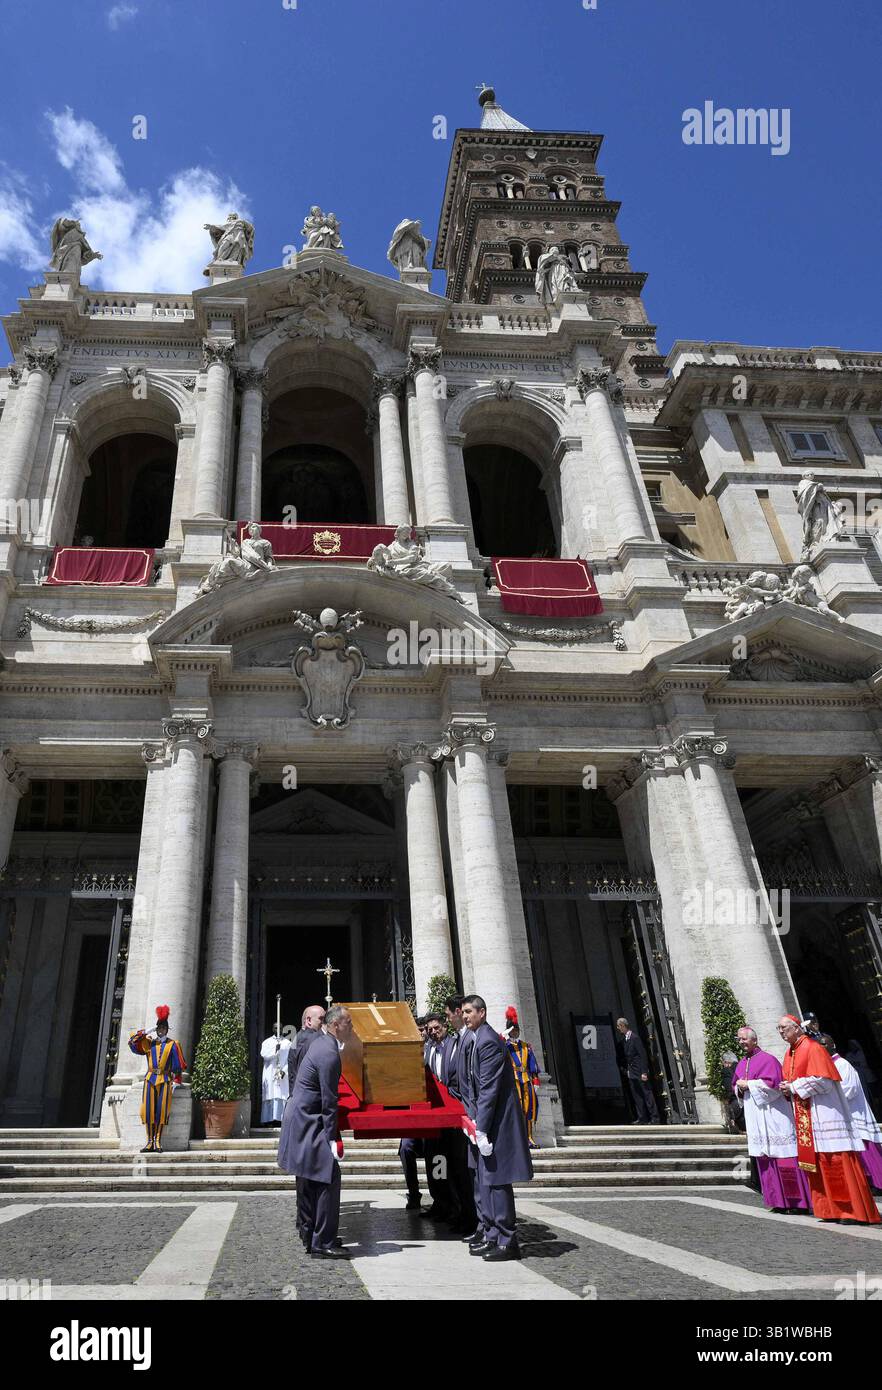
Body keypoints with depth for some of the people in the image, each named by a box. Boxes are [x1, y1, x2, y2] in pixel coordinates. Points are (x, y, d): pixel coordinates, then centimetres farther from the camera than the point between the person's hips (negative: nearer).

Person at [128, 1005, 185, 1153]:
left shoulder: (173, 1045, 6)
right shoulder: (148, 1042, 12)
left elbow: (177, 1065, 4)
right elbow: (132, 1041, 5)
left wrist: (176, 1082, -3)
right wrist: (145, 1032, -3)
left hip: (165, 1080, -2)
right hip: (150, 1079, 2)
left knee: (162, 1110, -5)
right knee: (148, 1109, -4)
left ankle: (158, 1142, 1)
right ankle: (150, 1142, 2)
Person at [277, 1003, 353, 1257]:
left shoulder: (321, 1042, 8)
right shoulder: (329, 1053, -22)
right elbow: (328, 1101, -20)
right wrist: (333, 1138, -17)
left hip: (301, 1119, 11)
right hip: (309, 1122, -11)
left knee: (310, 1180, 17)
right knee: (329, 1179, -7)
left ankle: (310, 1236, 27)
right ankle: (322, 1244, -3)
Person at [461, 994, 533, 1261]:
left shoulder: (488, 1041, -18)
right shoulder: (476, 1040, 13)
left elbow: (489, 1089, -21)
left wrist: (481, 1129, -20)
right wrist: (473, 1119, 11)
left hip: (498, 1119, -10)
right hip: (486, 1121, 10)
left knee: (496, 1181, -3)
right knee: (486, 1180, 16)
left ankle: (507, 1243, 6)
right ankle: (492, 1237, 26)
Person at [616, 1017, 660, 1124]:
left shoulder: (634, 1038, -16)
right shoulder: (624, 1039, 9)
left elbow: (643, 1055, -16)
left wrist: (644, 1072, -18)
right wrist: (626, 1069, 7)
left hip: (640, 1072, -8)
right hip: (631, 1073, 8)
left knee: (647, 1094, -2)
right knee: (637, 1096, 10)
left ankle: (654, 1118, 4)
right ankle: (642, 1118, 16)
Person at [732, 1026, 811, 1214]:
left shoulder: (768, 1060, -8)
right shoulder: (741, 1064, 15)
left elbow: (772, 1084, -19)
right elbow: (736, 1085, 21)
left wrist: (748, 1084, -14)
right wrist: (740, 1088, -1)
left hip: (772, 1113, -7)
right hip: (755, 1116, 7)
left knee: (782, 1156, -7)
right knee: (765, 1159, 6)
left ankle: (796, 1200, -1)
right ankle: (778, 1200, 13)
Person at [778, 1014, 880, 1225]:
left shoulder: (812, 1048, -11)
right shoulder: (789, 1053, 14)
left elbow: (822, 1080, -19)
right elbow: (789, 1081, 21)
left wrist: (794, 1087, -14)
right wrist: (787, 1088, -1)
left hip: (822, 1112, -8)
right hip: (804, 1115, 9)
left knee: (836, 1162, -7)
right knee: (816, 1163, 8)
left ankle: (857, 1210, -1)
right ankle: (831, 1210, 14)